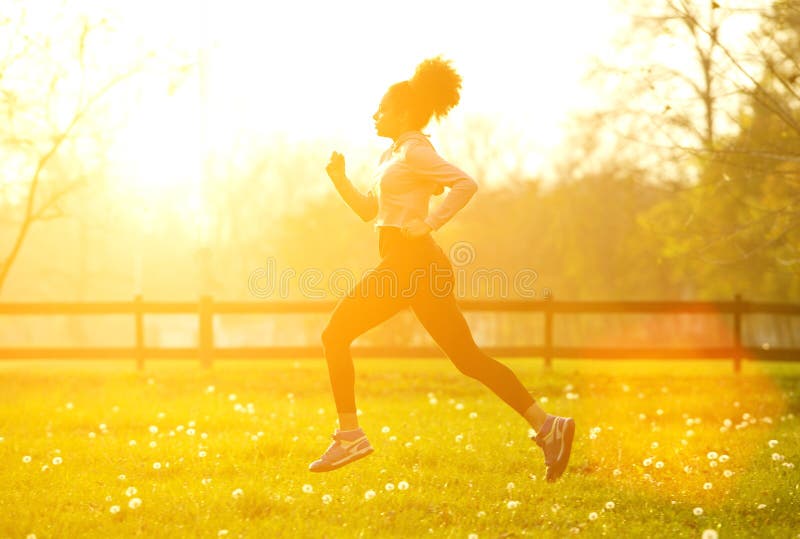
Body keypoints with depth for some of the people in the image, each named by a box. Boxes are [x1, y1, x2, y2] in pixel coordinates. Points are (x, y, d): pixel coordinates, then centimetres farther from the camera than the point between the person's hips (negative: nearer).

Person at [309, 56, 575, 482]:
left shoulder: (415, 151, -8)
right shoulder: (394, 155, 22)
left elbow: (465, 184, -21)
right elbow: (369, 211, 27)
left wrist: (428, 224, -21)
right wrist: (340, 178, 14)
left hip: (411, 262, -10)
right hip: (407, 264, 10)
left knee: (335, 335, -5)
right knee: (467, 358, 7)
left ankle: (349, 435, -2)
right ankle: (546, 426, 4)